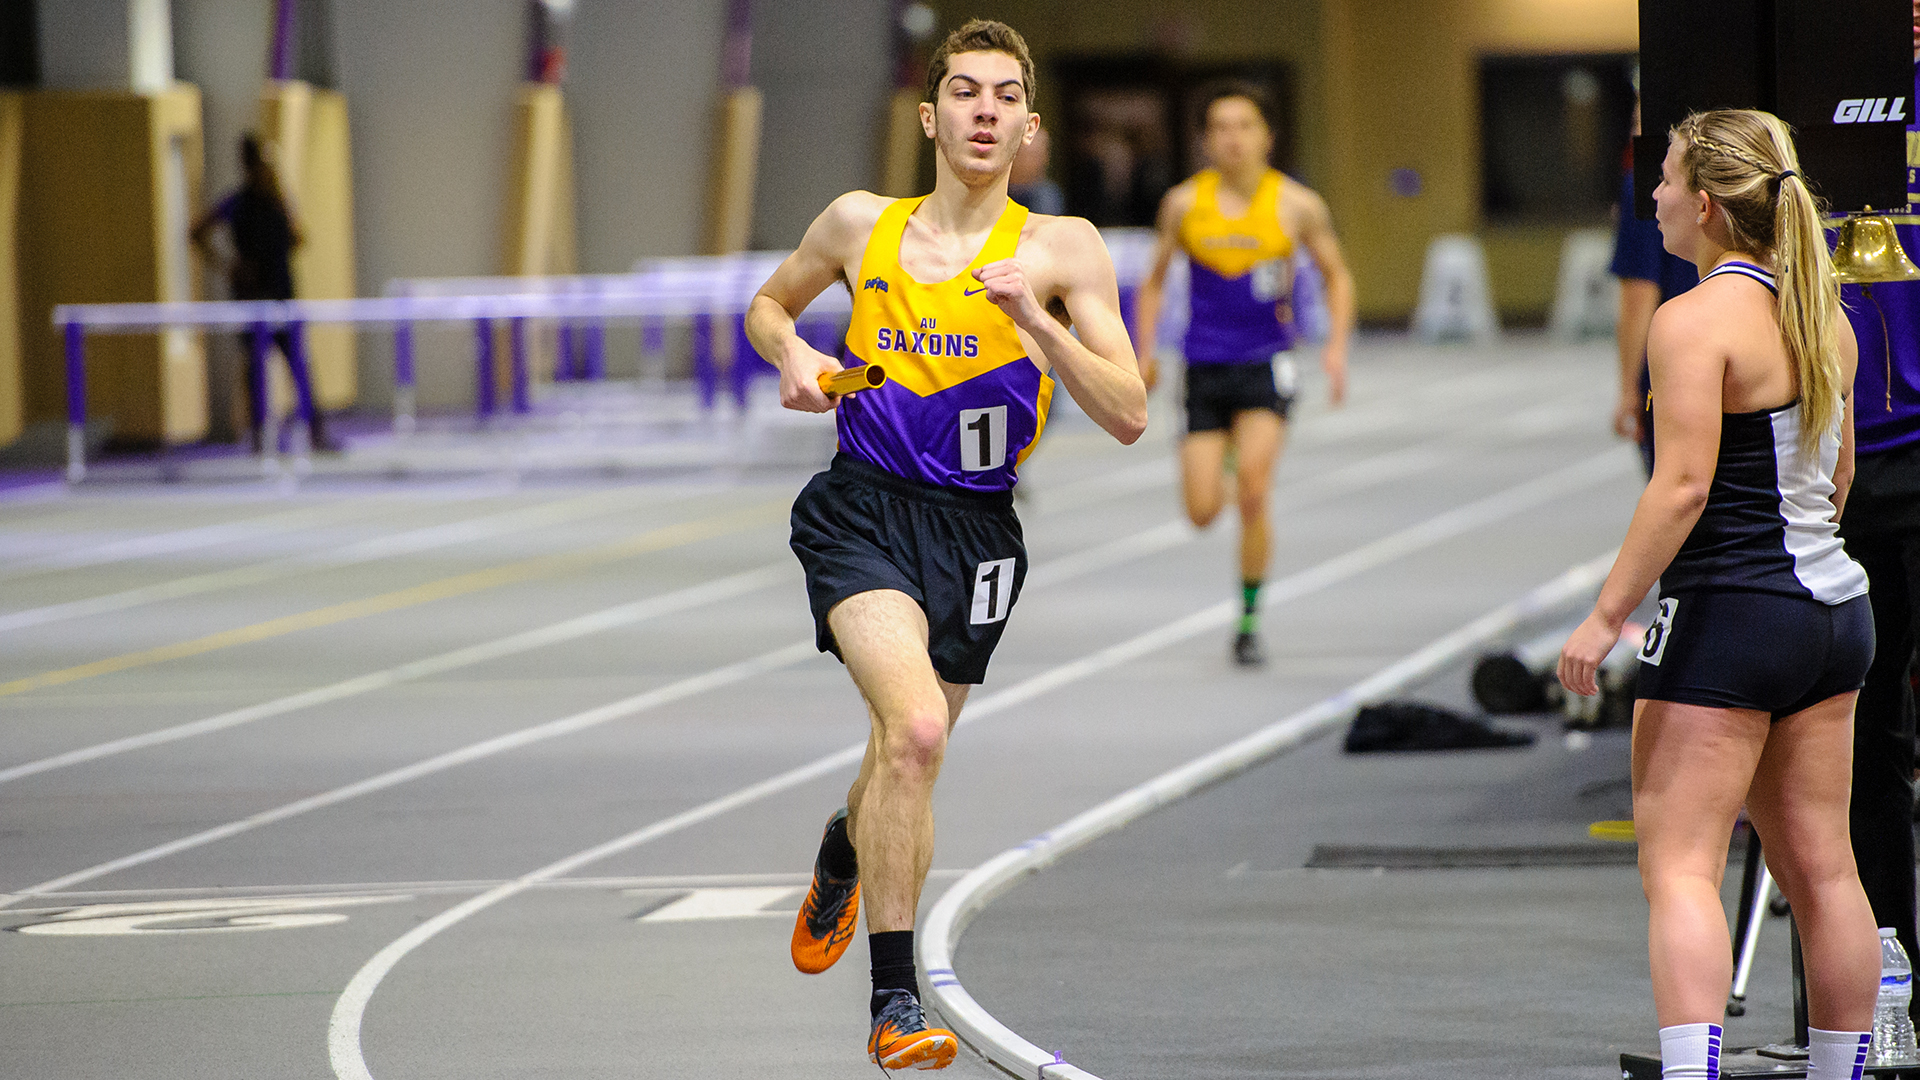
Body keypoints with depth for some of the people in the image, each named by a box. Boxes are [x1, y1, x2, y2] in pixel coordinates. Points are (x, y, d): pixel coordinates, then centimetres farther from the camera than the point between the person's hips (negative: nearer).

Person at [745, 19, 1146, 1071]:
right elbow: (768, 304, 23)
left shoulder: (1060, 248, -1)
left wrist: (1034, 321, -19)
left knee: (904, 768, 15)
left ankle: (843, 853, 54)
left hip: (975, 531, 2)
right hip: (862, 512, -2)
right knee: (915, 728, -26)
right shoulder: (859, 225, 4)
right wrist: (793, 356, 1)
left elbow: (1127, 416, -6)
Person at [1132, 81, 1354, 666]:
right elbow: (1154, 282, 12)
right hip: (1204, 368, 2)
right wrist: (1143, 350, 1)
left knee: (1252, 492, -19)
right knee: (1202, 510, -4)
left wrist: (1337, 344, -3)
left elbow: (1336, 276, 10)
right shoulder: (1184, 203, -1)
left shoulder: (1297, 205, -4)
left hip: (1266, 365, -2)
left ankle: (1250, 621, -4)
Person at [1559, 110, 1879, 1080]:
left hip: (1727, 612, -8)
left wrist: (1606, 615, -16)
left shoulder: (1695, 321, -14)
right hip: (1833, 606, 8)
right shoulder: (1823, 316, 10)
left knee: (1679, 865, -7)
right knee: (1820, 868, 12)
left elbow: (1682, 487, -20)